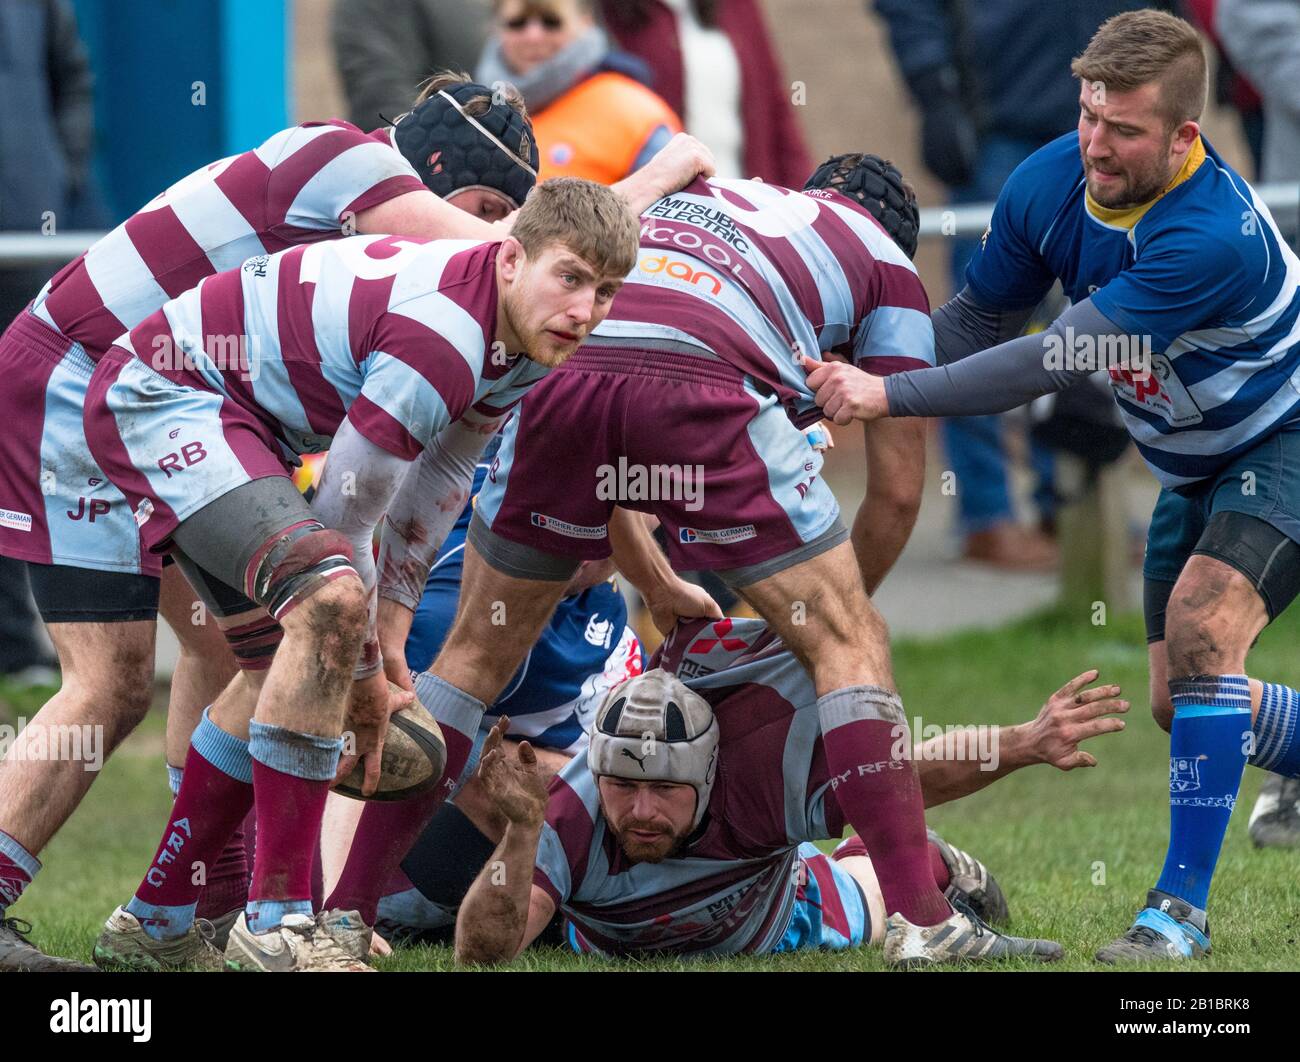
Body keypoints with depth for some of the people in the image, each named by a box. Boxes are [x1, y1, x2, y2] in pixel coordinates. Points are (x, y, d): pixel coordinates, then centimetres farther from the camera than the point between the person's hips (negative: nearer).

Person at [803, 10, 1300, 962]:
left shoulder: (1214, 236, -38)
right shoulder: (1048, 185, -15)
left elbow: (1056, 363, -41)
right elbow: (978, 320, 0)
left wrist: (888, 395, -42)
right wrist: (843, 382, -13)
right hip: (1193, 466, 8)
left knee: (1201, 623, -28)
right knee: (1180, 700, 8)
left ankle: (1182, 908, -21)